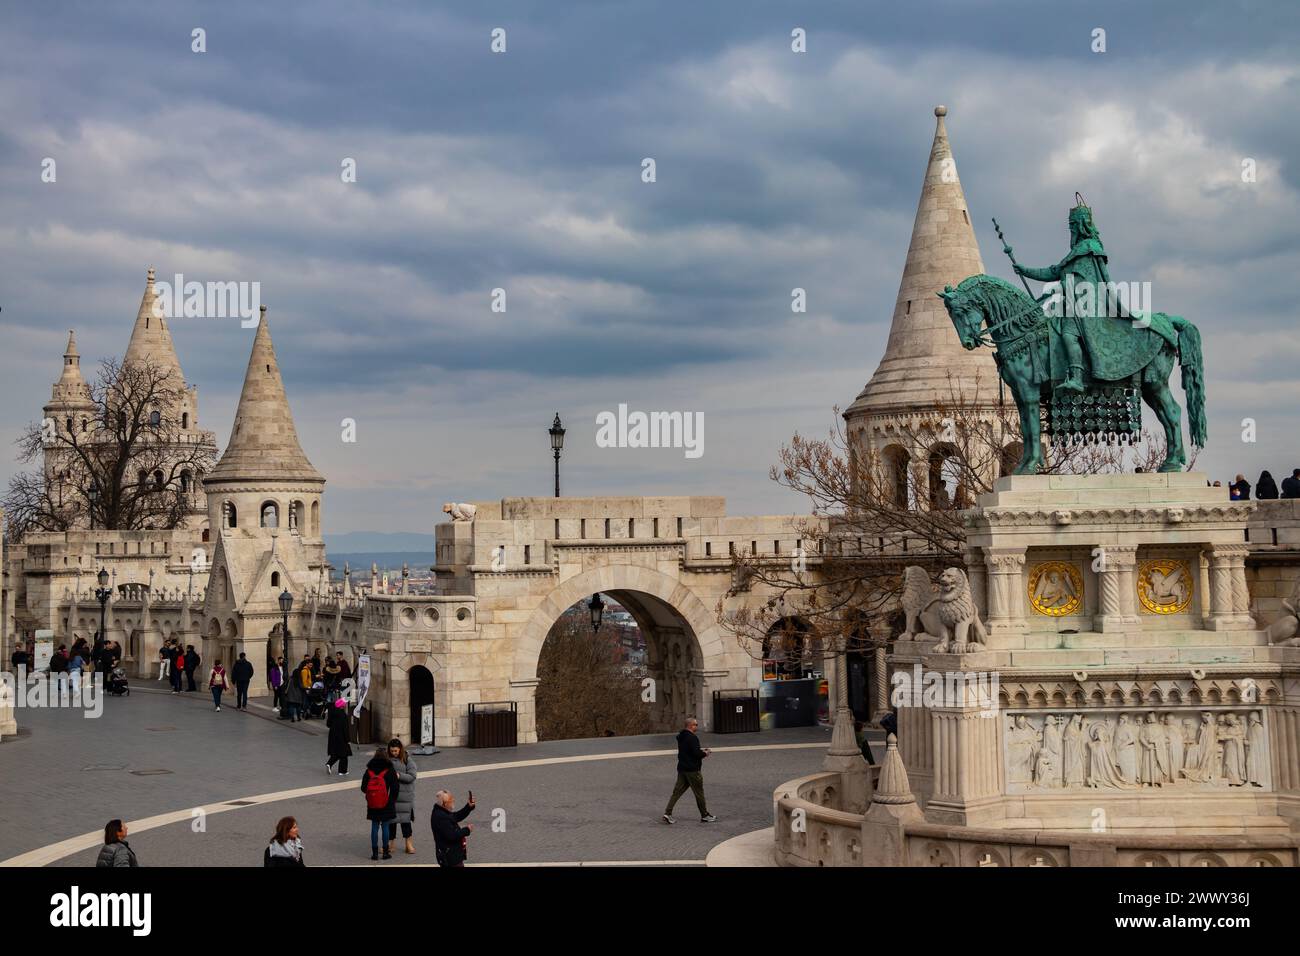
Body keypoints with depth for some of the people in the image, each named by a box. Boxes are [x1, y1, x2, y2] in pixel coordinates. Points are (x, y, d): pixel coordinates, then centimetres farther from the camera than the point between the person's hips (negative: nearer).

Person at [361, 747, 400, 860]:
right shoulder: (389, 771, -11)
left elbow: (363, 788, -2)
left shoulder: (369, 771, -3)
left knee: (374, 827, 9)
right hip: (387, 804, -2)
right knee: (385, 827, 7)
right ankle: (385, 853, 12)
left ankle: (375, 853, 11)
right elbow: (395, 788, -10)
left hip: (373, 805, 2)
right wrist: (393, 799, 8)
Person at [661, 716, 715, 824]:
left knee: (677, 791, 7)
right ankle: (705, 816, 16)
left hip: (682, 768, 8)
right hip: (692, 770, -8)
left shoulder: (681, 736, 11)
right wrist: (705, 753, -5)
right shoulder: (692, 738, -19)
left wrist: (700, 750, 14)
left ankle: (667, 813, -3)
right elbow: (696, 753, -25)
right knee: (699, 793, 5)